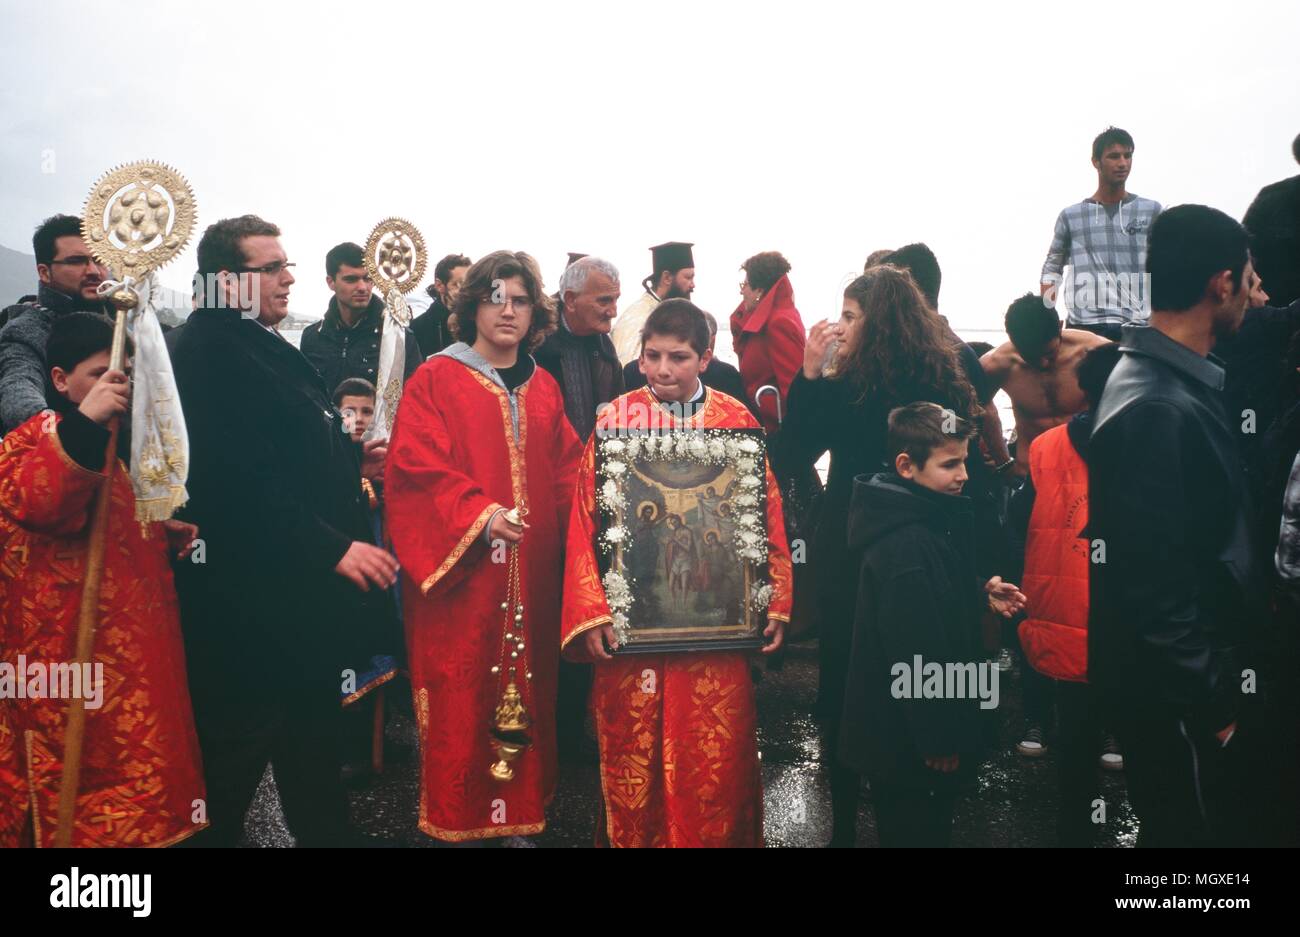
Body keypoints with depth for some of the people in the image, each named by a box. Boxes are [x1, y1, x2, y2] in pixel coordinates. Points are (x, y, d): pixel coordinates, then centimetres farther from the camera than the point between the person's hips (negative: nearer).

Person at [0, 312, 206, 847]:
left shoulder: (113, 444, 17)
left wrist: (166, 536, 10)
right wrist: (83, 425, -44)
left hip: (130, 638, 9)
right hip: (73, 647, -9)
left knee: (136, 760, 16)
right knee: (84, 766, -5)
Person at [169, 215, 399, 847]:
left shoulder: (263, 346, 15)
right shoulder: (209, 352, -17)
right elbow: (241, 478, -27)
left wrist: (352, 458, 10)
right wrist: (332, 547, -26)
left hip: (300, 591, 10)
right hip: (253, 602, -10)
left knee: (312, 741, 21)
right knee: (234, 759, 5)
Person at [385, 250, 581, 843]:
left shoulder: (544, 389, 14)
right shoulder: (436, 381, -1)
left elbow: (565, 475, 14)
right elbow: (415, 470, -10)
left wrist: (568, 536, -3)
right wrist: (479, 514, -22)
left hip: (532, 577, 4)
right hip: (461, 572, -4)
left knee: (527, 692, 7)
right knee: (461, 704, 0)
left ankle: (522, 814, 21)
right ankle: (456, 824, 15)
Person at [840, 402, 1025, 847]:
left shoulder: (930, 523, 6)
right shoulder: (905, 547, -27)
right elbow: (915, 654, -27)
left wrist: (981, 593, 7)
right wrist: (937, 740, -21)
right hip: (909, 743, -10)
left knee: (931, 826, 23)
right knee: (915, 830, 7)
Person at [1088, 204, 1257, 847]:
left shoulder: (1177, 382, 5)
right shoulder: (1155, 411, -26)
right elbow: (1153, 582, -27)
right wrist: (1210, 697, -18)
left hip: (1195, 672, 9)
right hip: (1171, 695, -9)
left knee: (1204, 822, 23)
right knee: (1189, 828, 8)